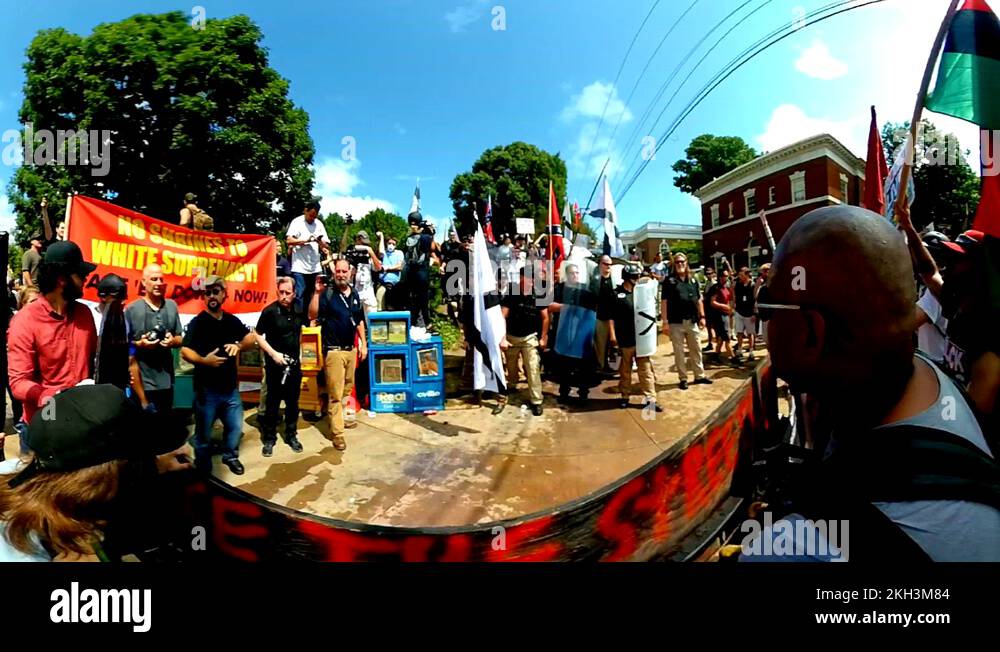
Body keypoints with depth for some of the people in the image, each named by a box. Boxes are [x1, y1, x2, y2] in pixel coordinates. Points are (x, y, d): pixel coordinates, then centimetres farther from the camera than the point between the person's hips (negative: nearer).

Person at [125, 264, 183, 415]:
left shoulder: (172, 306, 8)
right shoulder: (132, 309, -5)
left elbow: (180, 339, 13)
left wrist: (173, 341, -7)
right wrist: (139, 344, -20)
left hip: (166, 381, 4)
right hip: (142, 382, -4)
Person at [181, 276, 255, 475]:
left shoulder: (232, 320, 7)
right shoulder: (198, 322, -9)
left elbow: (251, 338, 9)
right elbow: (185, 352, -18)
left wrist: (239, 346, -13)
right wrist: (204, 360, -37)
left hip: (230, 387, 4)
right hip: (207, 389, -4)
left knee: (235, 427, 15)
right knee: (204, 434, 8)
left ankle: (230, 456, 39)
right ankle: (203, 470, 24)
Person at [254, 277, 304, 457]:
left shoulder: (297, 310, 0)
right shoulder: (270, 311, -13)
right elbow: (257, 335, -9)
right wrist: (273, 353, -17)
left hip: (294, 364, 4)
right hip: (275, 365, -4)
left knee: (293, 402, 12)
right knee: (273, 403, 5)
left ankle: (291, 435, 27)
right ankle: (269, 439, 18)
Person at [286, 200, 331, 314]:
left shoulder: (319, 224, 11)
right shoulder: (297, 222, -1)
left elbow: (326, 246, 10)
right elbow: (289, 240, -13)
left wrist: (321, 243, -12)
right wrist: (306, 240, -21)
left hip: (316, 268, 4)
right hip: (300, 267, -4)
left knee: (315, 296, 7)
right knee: (300, 296, -4)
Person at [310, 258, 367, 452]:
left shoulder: (354, 294, 8)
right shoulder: (327, 293, -10)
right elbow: (312, 315, -21)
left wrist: (363, 344, 13)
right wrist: (317, 292, -28)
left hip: (351, 348, 6)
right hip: (334, 350, -6)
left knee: (347, 388, 18)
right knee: (335, 392, -3)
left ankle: (341, 417, 36)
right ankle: (337, 433, 3)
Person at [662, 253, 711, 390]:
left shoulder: (693, 280, 11)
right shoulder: (669, 280, -3)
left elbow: (699, 300, 15)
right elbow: (665, 302, -6)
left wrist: (702, 316, 7)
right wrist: (665, 322, -12)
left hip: (692, 321, 4)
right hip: (676, 322, -4)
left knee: (696, 349, 12)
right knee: (679, 351, 4)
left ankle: (700, 375, 23)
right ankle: (683, 378, 13)